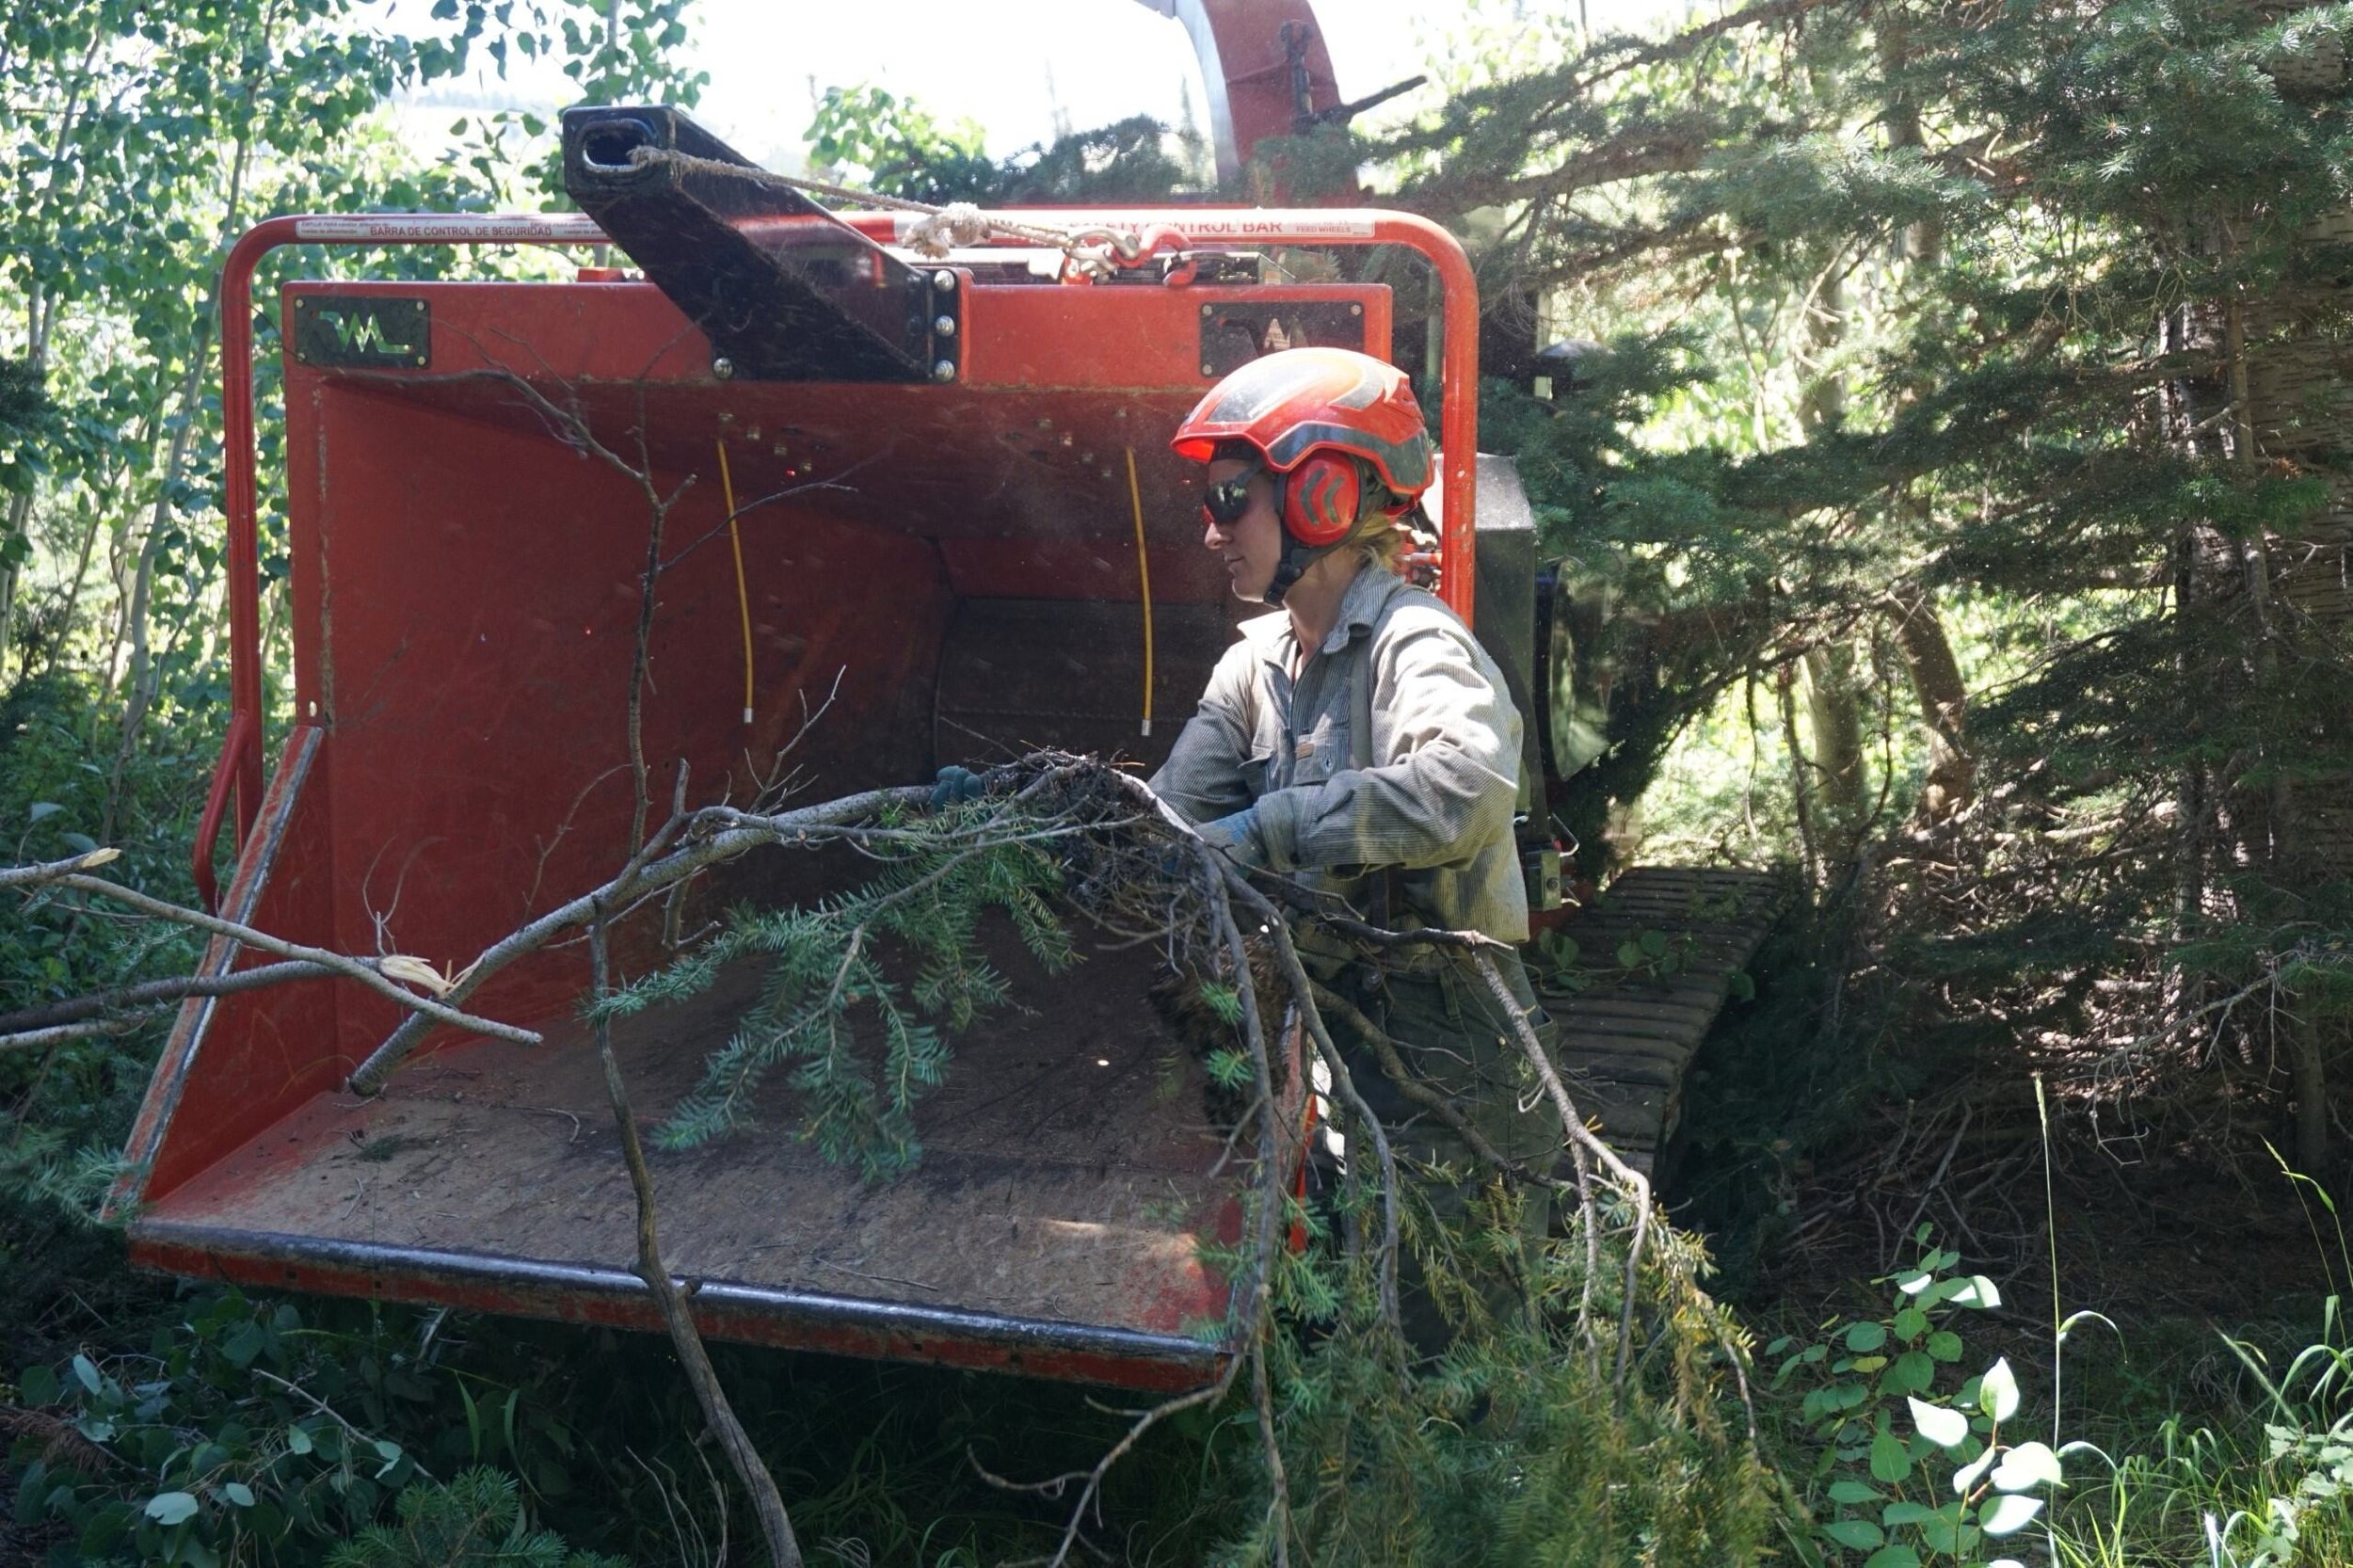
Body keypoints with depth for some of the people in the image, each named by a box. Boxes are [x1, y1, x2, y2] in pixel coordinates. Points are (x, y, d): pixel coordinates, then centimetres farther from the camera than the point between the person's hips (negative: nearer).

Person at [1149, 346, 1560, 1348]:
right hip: (1328, 1039, 8)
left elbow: (1465, 789, -38)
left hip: (1442, 1067, -8)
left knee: (1444, 1337, 1)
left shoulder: (1416, 646, -17)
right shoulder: (1257, 663, 10)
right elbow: (1171, 815, 2)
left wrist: (1266, 830, -34)